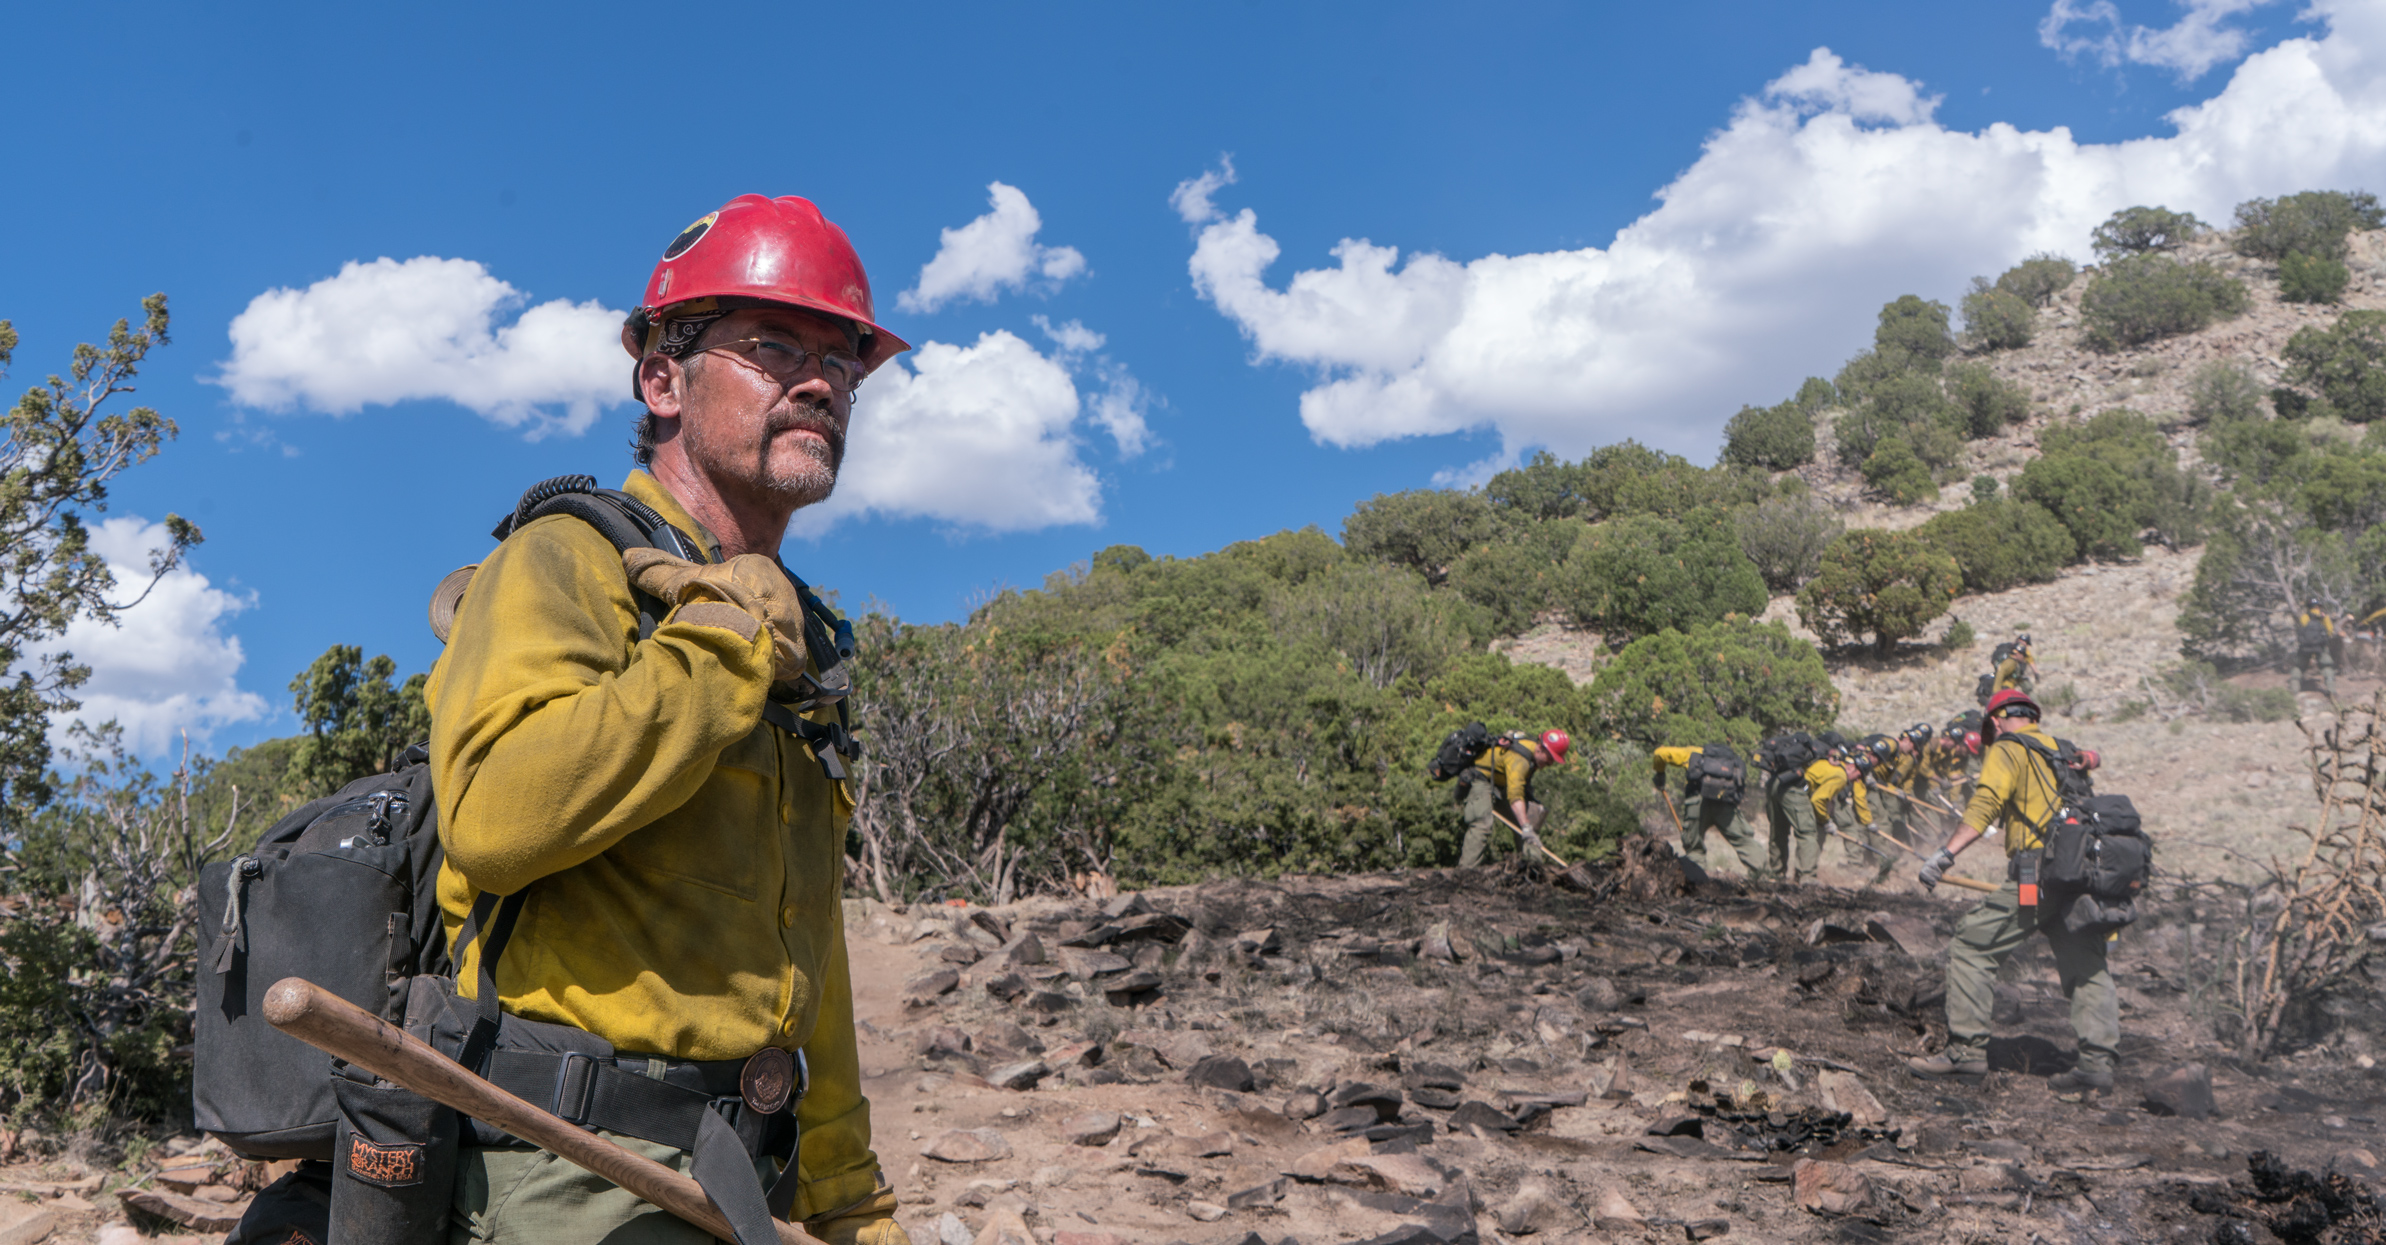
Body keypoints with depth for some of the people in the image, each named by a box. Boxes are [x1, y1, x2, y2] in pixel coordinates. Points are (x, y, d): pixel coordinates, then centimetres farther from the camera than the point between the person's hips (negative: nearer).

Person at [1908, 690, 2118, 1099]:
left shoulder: (2007, 749, 3)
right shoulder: (2064, 751, 24)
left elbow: (1986, 804, -12)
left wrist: (1947, 853, -19)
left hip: (2038, 872, -7)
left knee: (1973, 949, 0)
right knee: (2086, 969, 11)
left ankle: (1967, 1049, -1)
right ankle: (2098, 1061, 2)